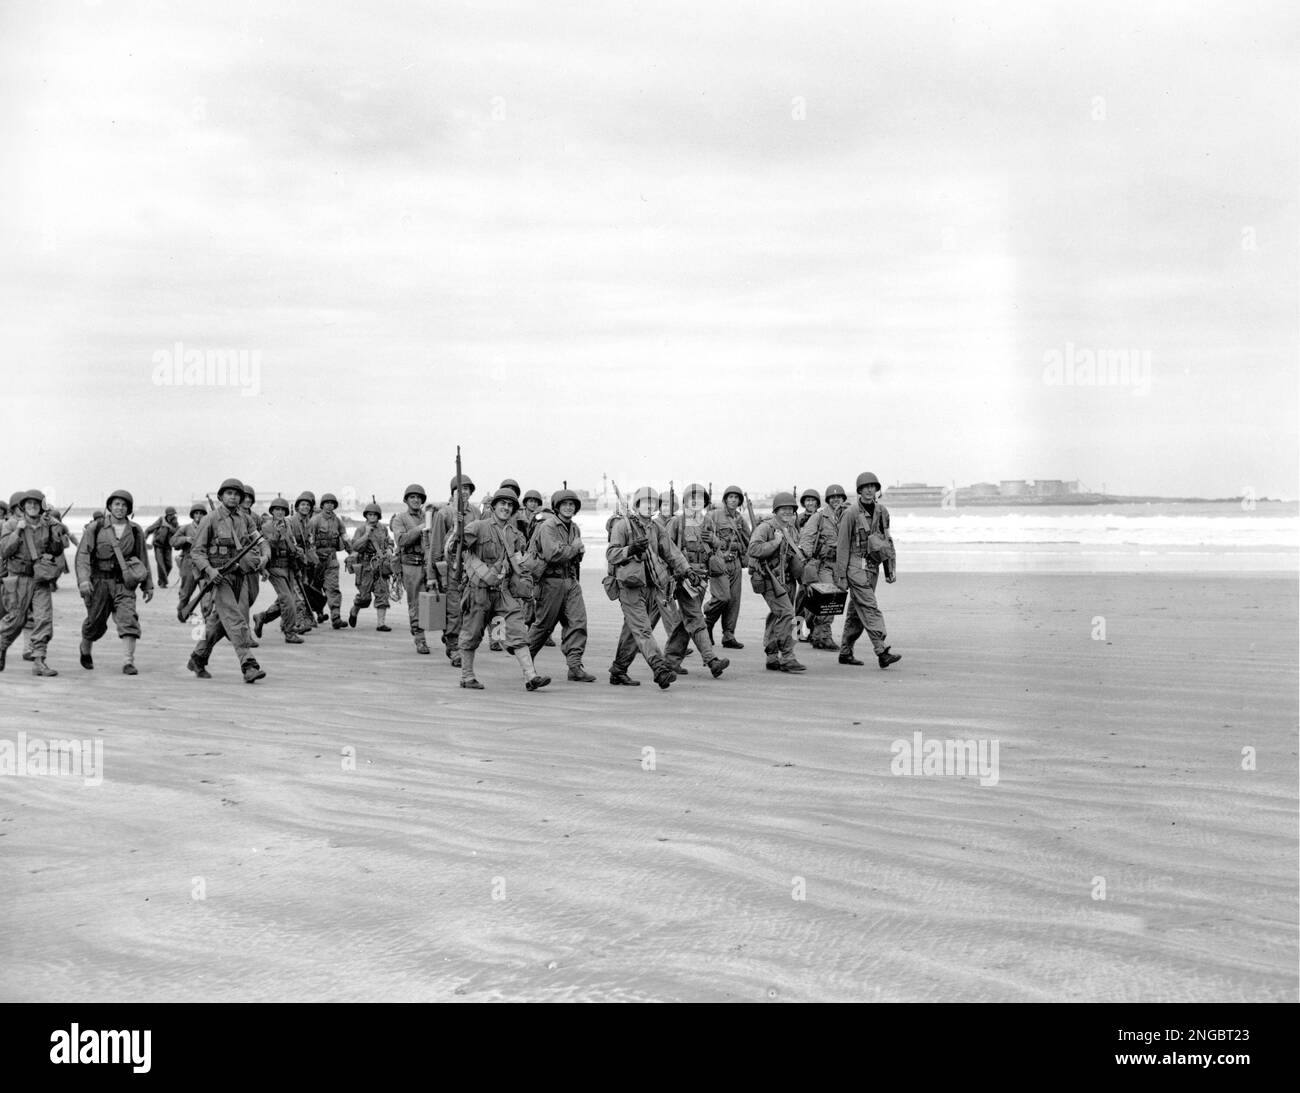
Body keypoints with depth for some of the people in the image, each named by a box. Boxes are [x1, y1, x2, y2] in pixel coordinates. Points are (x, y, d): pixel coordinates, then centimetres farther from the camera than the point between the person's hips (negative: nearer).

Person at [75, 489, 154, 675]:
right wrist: (83, 579, -18)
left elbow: (143, 559, 15)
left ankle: (128, 662, -19)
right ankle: (85, 649, 40)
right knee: (95, 622, 10)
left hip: (123, 582, 1)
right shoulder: (96, 527, 0)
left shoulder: (135, 530, 7)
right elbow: (82, 554, -5)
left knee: (128, 619, -16)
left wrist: (148, 585, 14)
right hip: (99, 580, -1)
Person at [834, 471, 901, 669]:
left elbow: (887, 541, 18)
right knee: (869, 608, -14)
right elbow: (842, 545, -9)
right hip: (856, 565, -7)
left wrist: (890, 569, 15)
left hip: (872, 567, 7)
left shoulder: (882, 511, 9)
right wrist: (840, 576, -11)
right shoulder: (851, 513, -10)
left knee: (857, 611, 11)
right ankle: (882, 653, -21)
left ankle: (845, 652, 19)